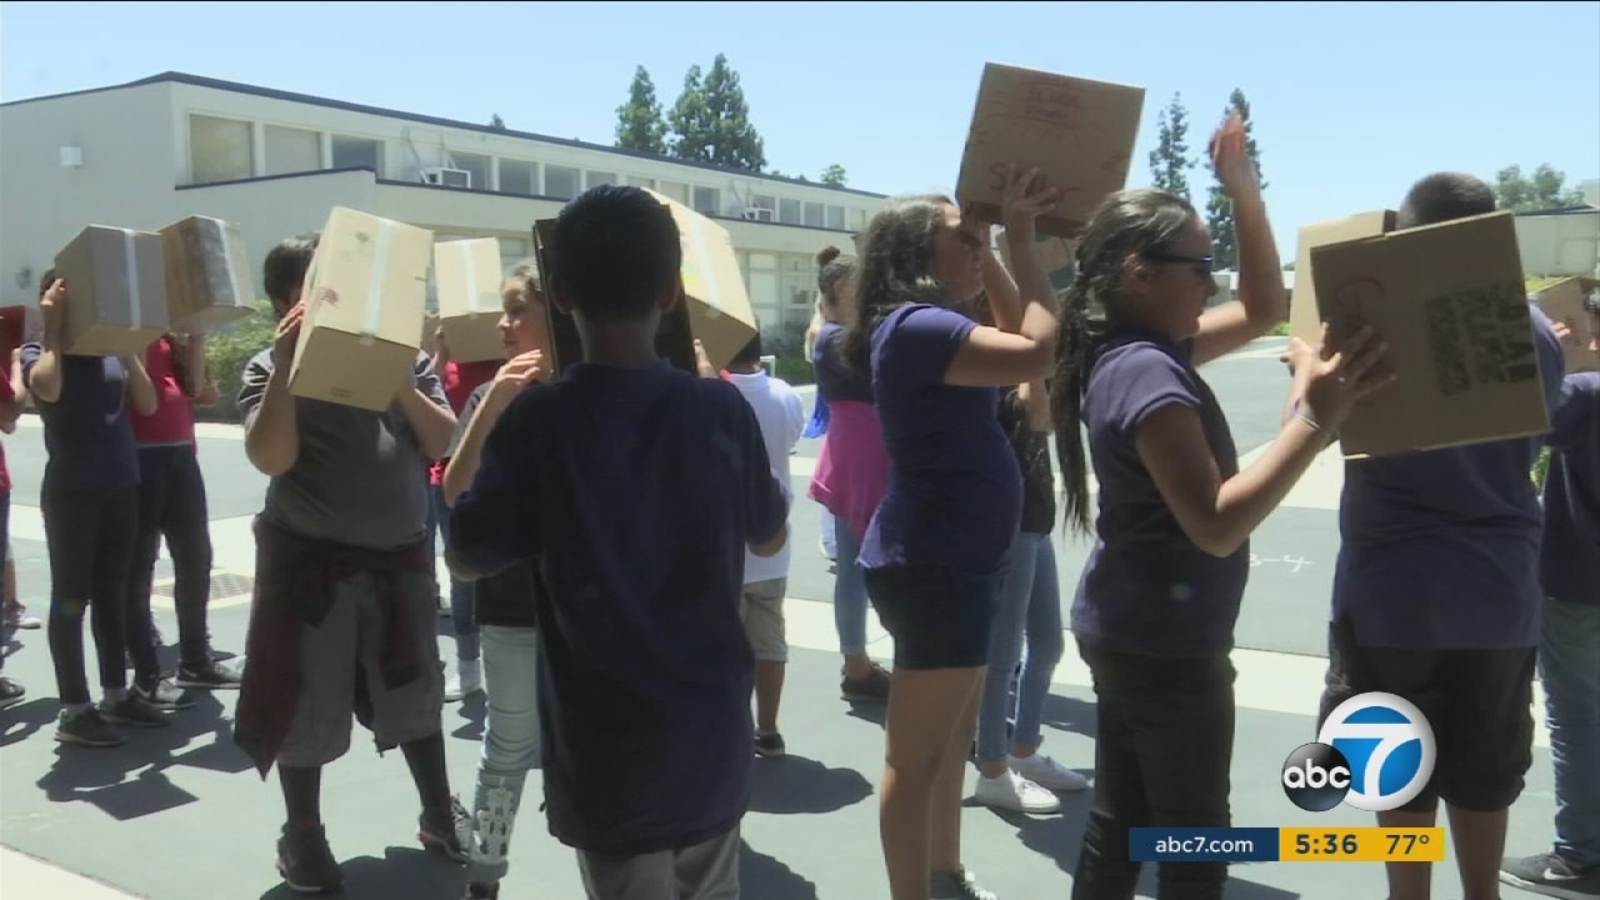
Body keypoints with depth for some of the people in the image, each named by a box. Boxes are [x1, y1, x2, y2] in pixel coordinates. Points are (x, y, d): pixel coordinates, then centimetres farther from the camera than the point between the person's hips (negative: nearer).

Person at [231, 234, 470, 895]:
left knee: (414, 693, 14)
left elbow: (442, 441, -1)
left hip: (401, 555, 3)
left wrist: (401, 382, -14)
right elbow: (272, 459, -17)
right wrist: (286, 366, -22)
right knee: (309, 703, 6)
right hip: (310, 560, -2)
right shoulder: (269, 368, -3)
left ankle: (439, 814, 29)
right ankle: (302, 834, 24)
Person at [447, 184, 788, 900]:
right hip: (715, 734, 3)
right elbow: (770, 538, 9)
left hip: (611, 750, -3)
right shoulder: (723, 408, -7)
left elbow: (466, 559, -2)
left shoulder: (538, 420, -15)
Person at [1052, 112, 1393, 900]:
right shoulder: (1148, 373, -23)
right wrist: (1315, 421, -32)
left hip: (1126, 631, 9)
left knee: (1117, 826, 17)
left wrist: (1244, 191, 7)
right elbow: (1217, 525, -28)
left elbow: (1263, 310, 17)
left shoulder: (1144, 350, 7)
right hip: (1166, 643, -9)